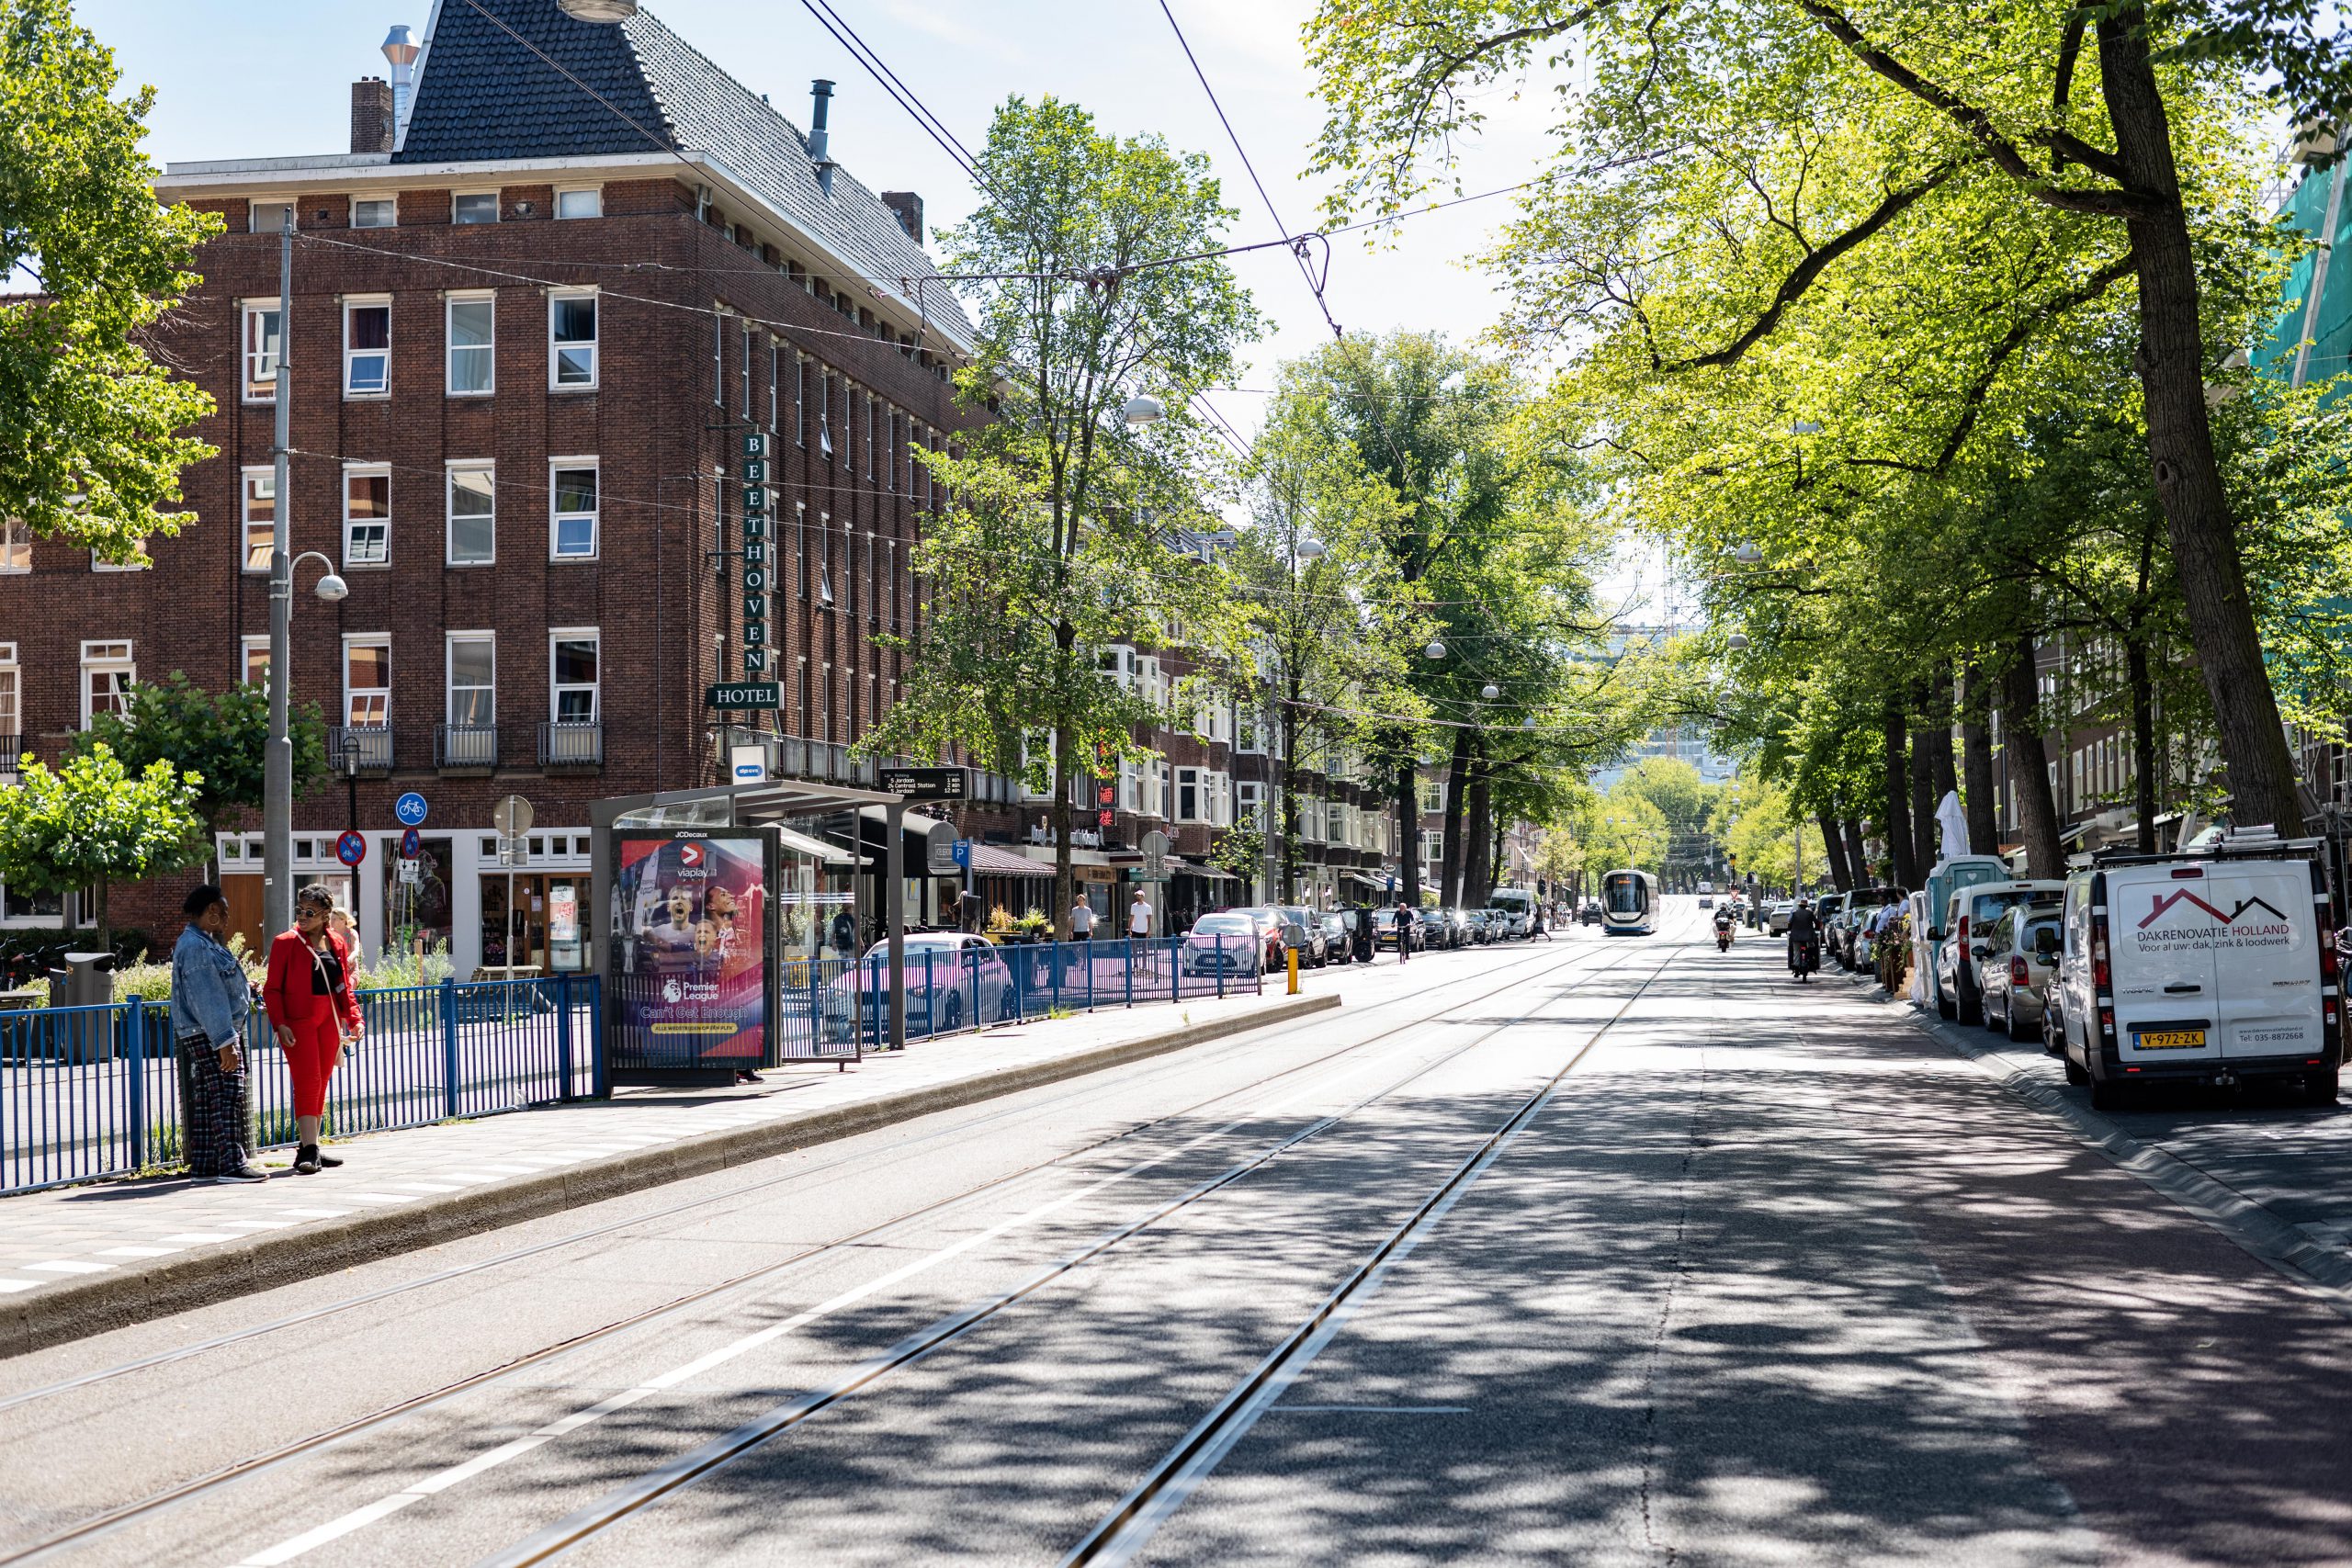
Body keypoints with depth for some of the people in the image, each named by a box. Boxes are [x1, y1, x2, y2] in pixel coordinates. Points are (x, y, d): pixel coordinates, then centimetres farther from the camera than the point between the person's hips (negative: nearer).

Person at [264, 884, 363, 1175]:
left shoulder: (337, 945, 11)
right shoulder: (286, 942, -2)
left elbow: (344, 987, 15)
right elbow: (272, 989, -4)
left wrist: (354, 1018, 3)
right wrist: (280, 1023, -15)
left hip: (329, 1020, 5)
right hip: (297, 1021, -5)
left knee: (321, 1083, 9)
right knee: (308, 1082, -12)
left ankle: (310, 1148, 17)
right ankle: (307, 1151, -15)